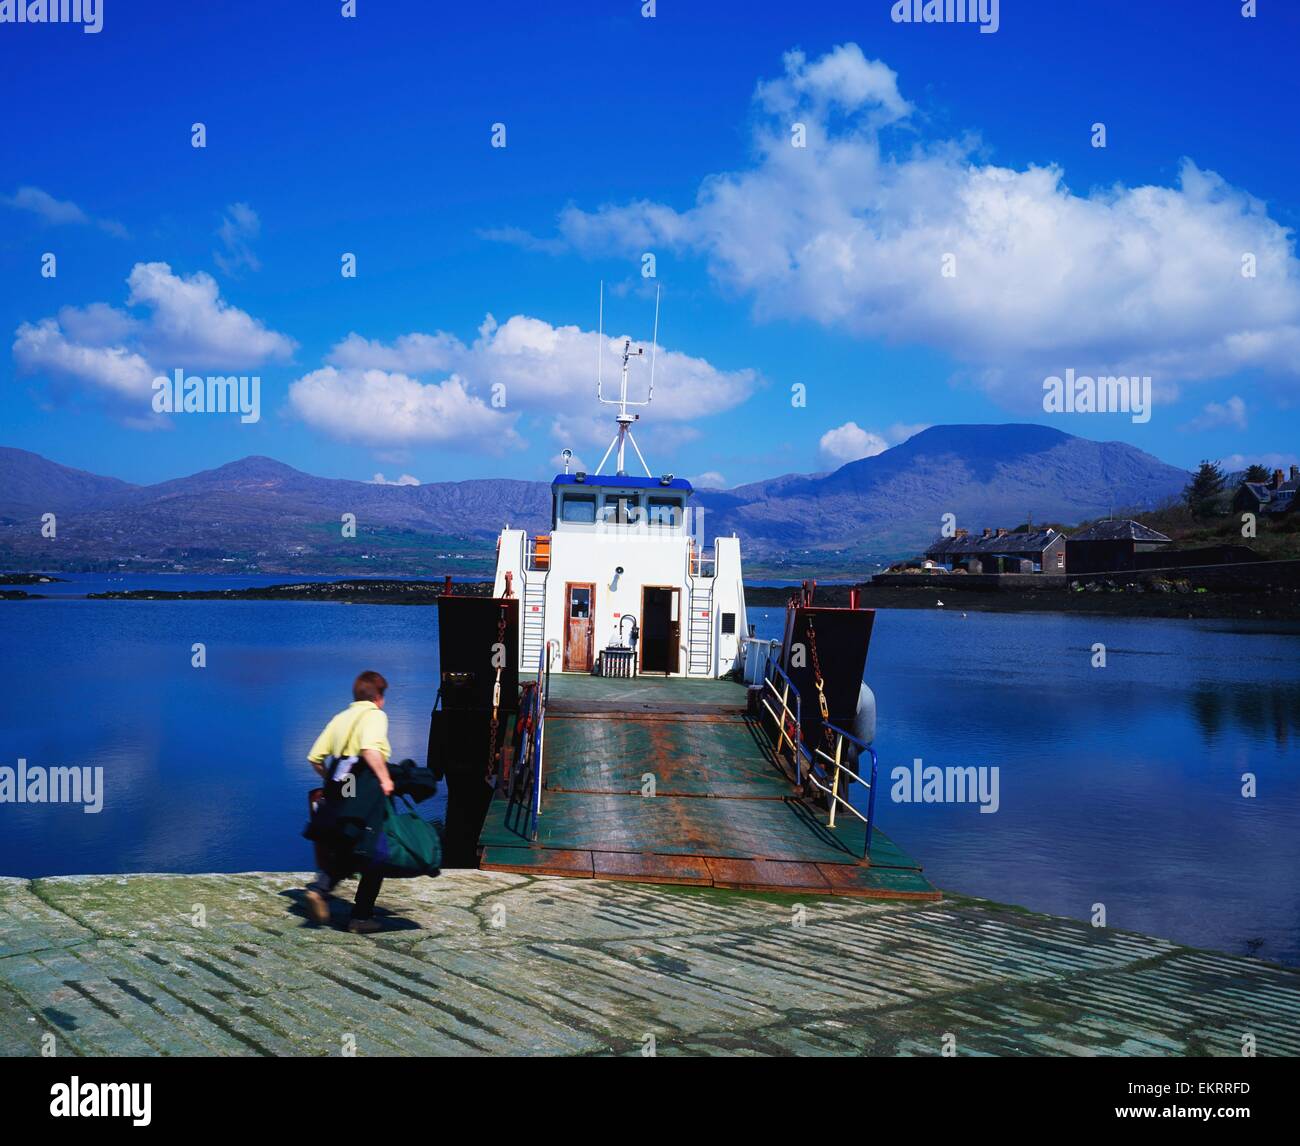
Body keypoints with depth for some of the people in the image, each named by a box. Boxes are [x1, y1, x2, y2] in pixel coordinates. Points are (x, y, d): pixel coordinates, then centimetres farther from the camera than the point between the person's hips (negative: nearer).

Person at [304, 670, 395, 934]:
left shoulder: (340, 718, 16)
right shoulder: (375, 715, -3)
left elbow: (315, 758, 13)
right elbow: (371, 748, -24)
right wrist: (385, 779, -17)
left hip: (338, 793, 7)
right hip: (366, 794, -7)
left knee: (341, 852, 20)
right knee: (375, 857, 5)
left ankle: (320, 887, -6)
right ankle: (361, 917, 6)